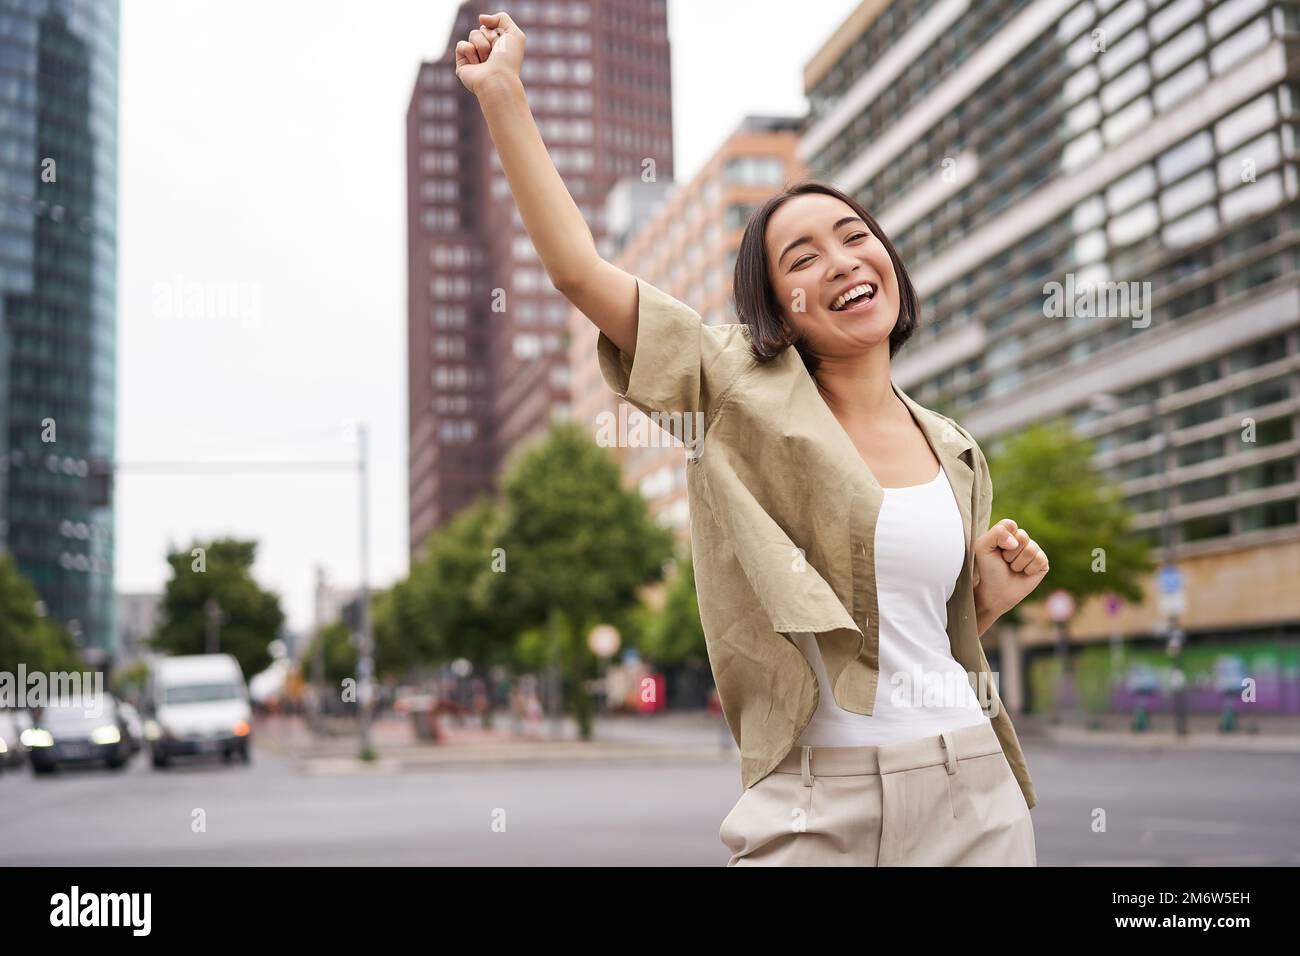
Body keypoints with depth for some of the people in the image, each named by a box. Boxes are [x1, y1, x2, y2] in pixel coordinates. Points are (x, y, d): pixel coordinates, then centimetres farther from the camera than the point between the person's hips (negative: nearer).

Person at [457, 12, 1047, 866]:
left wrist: (991, 598, 2)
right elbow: (578, 269, -10)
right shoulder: (746, 391, -1)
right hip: (818, 804, -3)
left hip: (970, 793, 4)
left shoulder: (956, 455, 10)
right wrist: (503, 92, -11)